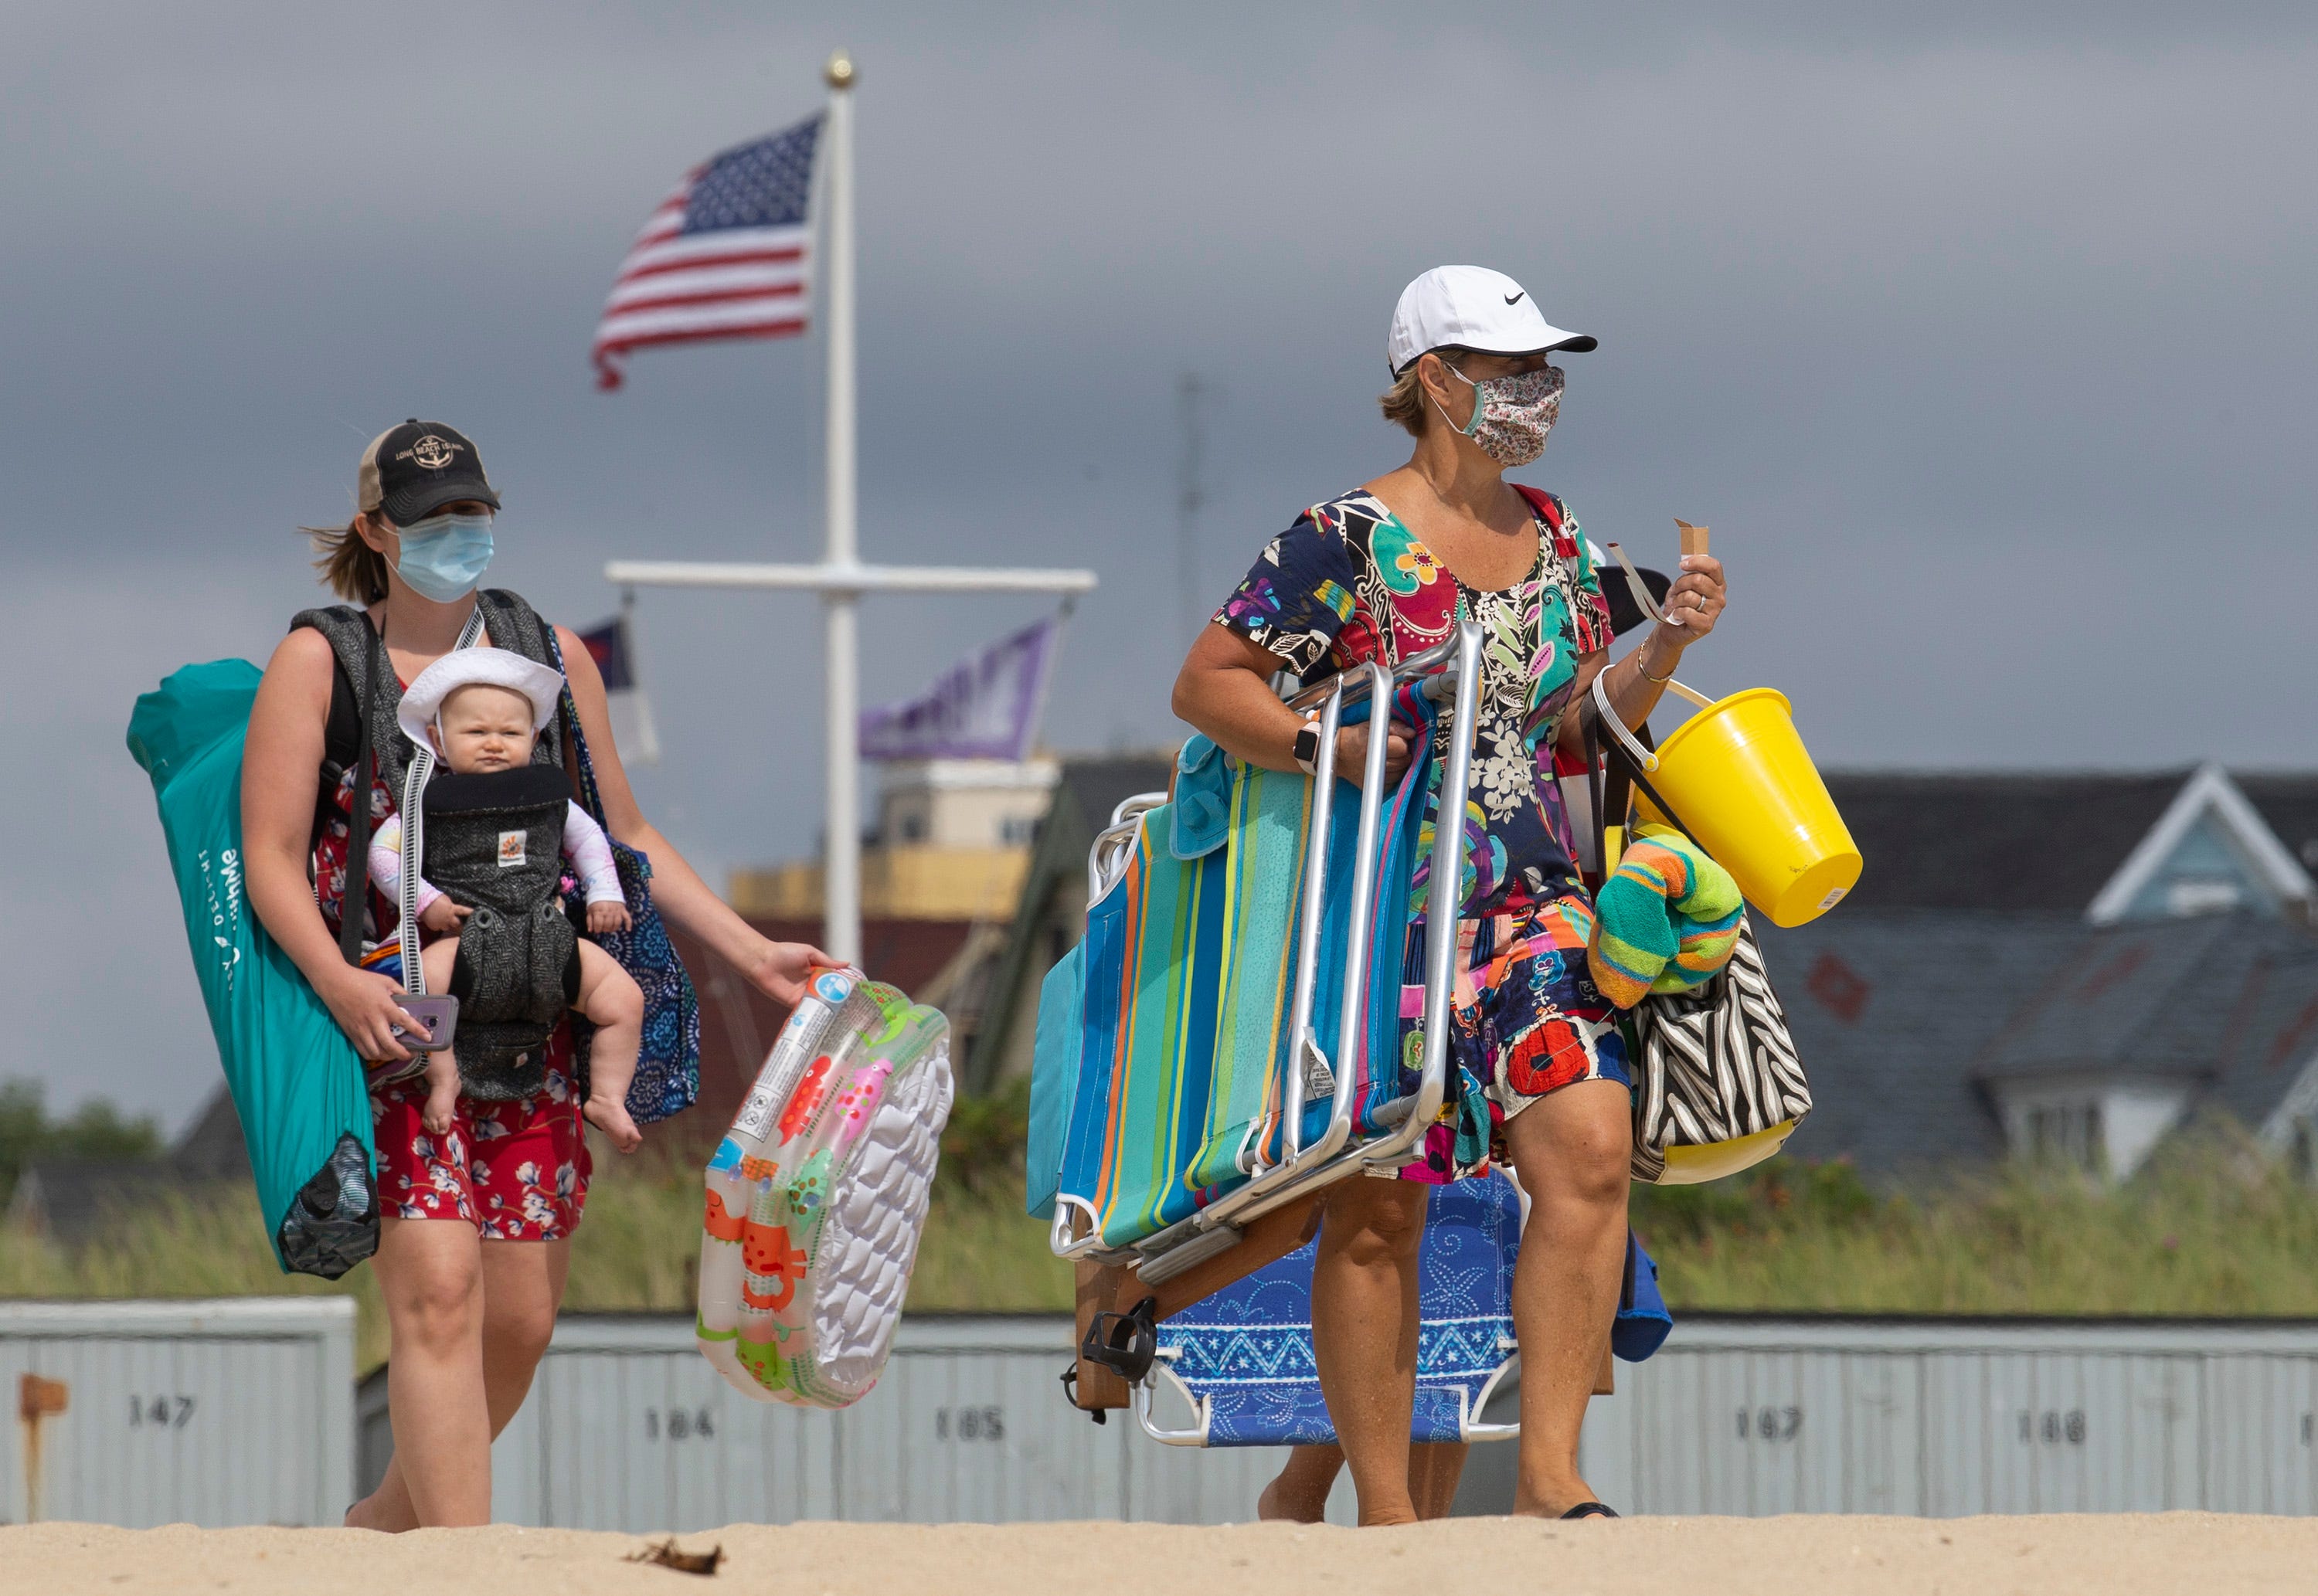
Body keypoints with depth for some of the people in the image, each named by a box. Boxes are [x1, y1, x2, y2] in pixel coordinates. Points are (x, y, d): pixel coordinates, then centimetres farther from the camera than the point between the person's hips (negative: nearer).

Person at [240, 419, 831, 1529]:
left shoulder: (550, 655, 14)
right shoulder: (320, 660, 3)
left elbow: (623, 835, 22)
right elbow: (271, 857, -4)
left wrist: (749, 953, 14)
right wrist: (338, 981, -21)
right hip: (389, 1022, -4)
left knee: (519, 1320, 3)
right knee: (438, 1290, -17)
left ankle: (391, 1517, 27)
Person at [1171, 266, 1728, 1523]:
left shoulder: (1552, 537, 13)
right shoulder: (1348, 538, -7)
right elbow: (1205, 682, -5)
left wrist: (1667, 643, 3)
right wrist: (1324, 748, -19)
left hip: (1531, 899, 5)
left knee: (1588, 1147, -13)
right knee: (1380, 1206, -3)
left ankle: (1548, 1475, -13)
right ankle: (1382, 1508, 4)